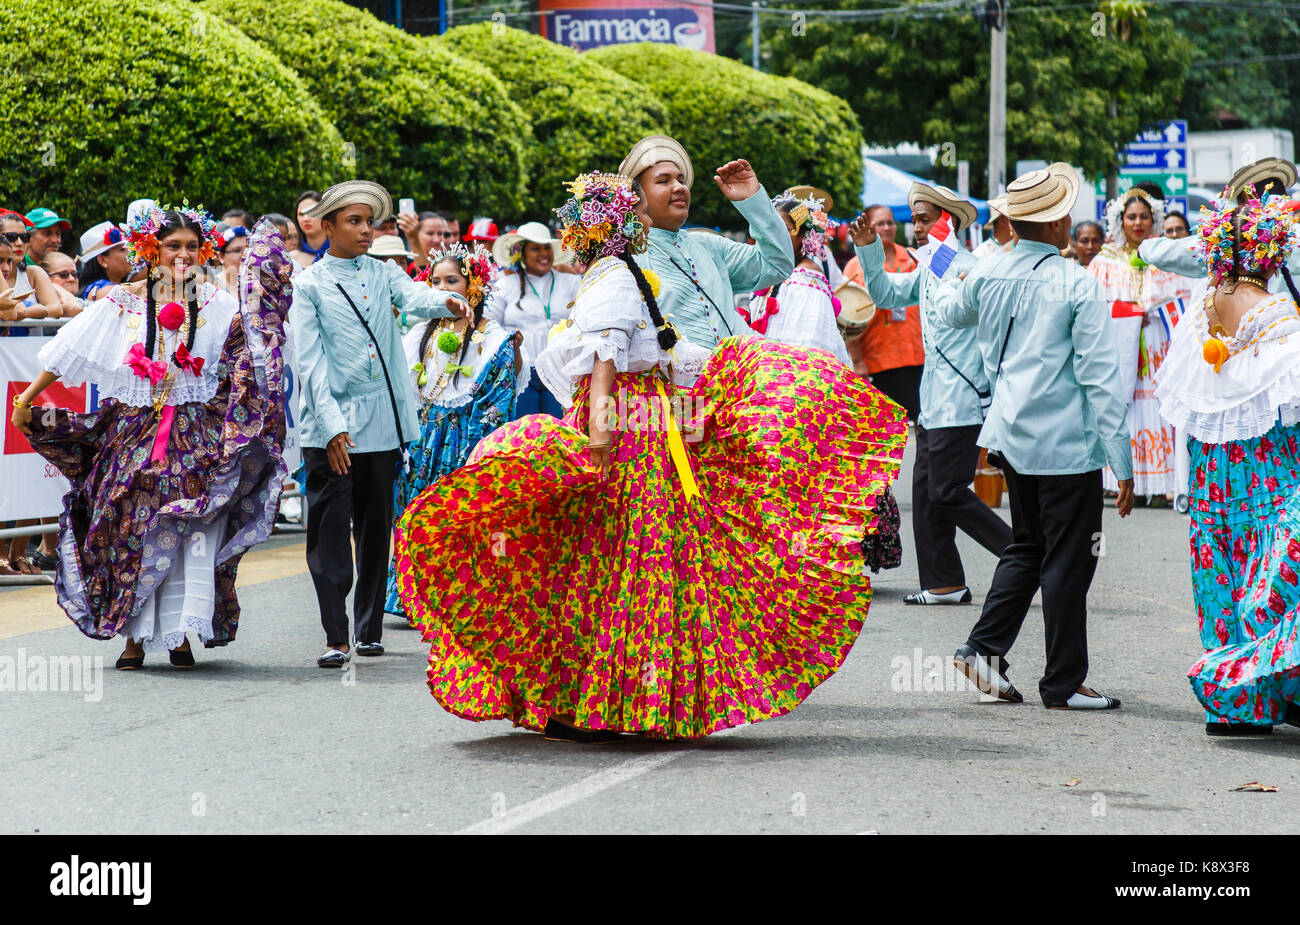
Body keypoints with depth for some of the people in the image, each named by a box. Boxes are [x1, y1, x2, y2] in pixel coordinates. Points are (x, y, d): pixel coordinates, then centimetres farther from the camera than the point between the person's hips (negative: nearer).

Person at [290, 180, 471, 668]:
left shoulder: (383, 273, 10)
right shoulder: (309, 285, 0)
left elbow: (413, 296, -12)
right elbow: (309, 361, -6)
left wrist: (445, 300, -36)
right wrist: (333, 426, -16)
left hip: (383, 421, 4)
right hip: (330, 426, -4)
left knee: (377, 528, 11)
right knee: (330, 531, -6)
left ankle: (369, 629, 21)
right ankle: (336, 636, -4)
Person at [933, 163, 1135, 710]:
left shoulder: (987, 276, 3)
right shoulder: (1076, 286, -14)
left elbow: (949, 313, 26)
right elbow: (1100, 379, -14)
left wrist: (948, 286, 50)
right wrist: (1121, 462, -11)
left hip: (1011, 435, 6)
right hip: (1068, 442, -6)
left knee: (1027, 546, 22)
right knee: (1067, 562, 2)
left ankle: (984, 648, 15)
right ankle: (1063, 684, 8)